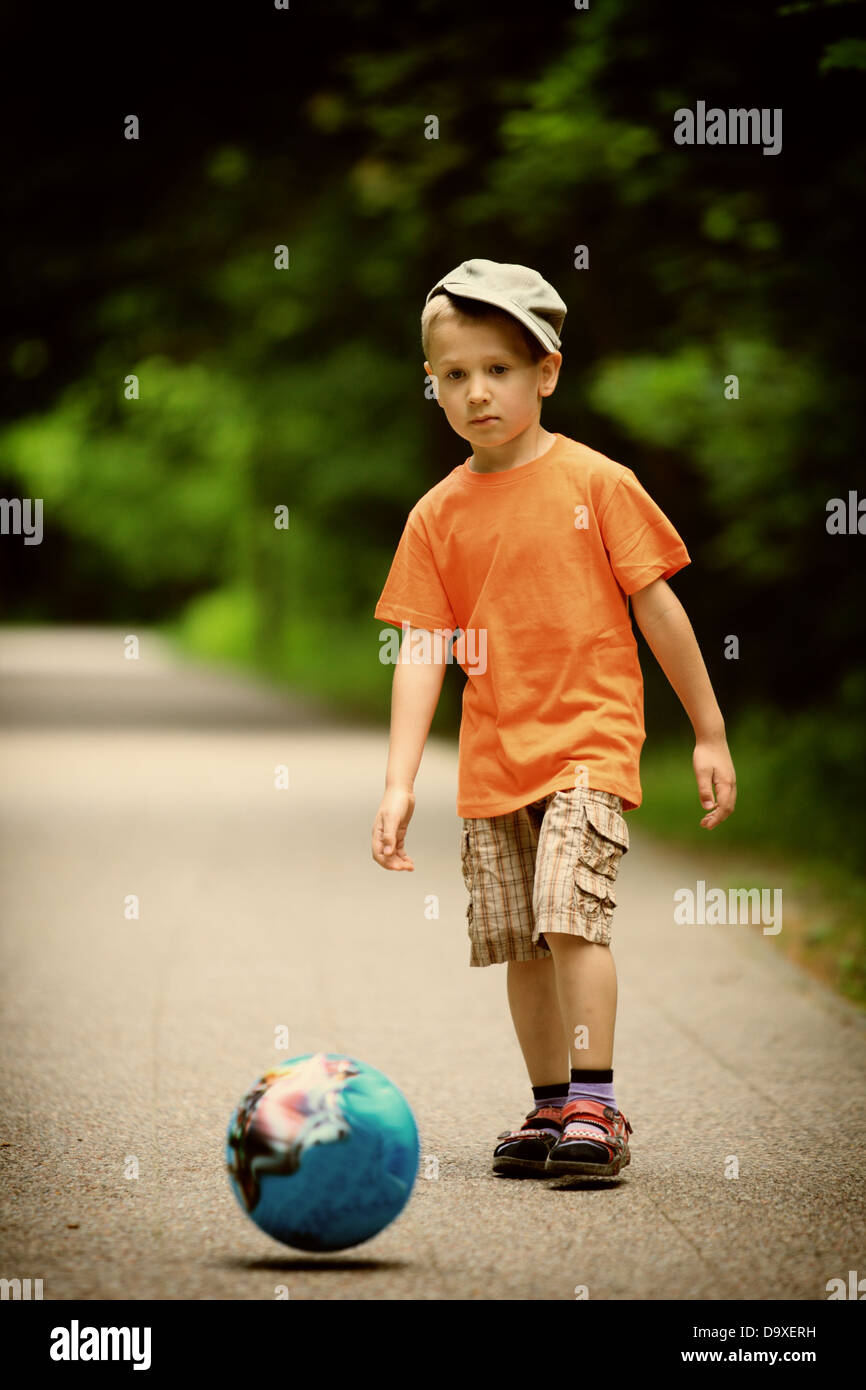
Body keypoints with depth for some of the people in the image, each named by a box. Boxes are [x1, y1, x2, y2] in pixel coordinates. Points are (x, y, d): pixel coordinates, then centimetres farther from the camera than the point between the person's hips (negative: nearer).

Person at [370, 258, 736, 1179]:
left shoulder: (595, 483, -5)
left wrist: (710, 734, 3)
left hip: (590, 739, -4)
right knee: (520, 942, 9)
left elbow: (656, 608, 0)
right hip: (493, 758, 4)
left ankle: (597, 1107, -12)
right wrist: (399, 783, -8)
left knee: (572, 914, -18)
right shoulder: (438, 515, 3)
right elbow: (421, 651, 0)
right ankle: (551, 1107, 21)